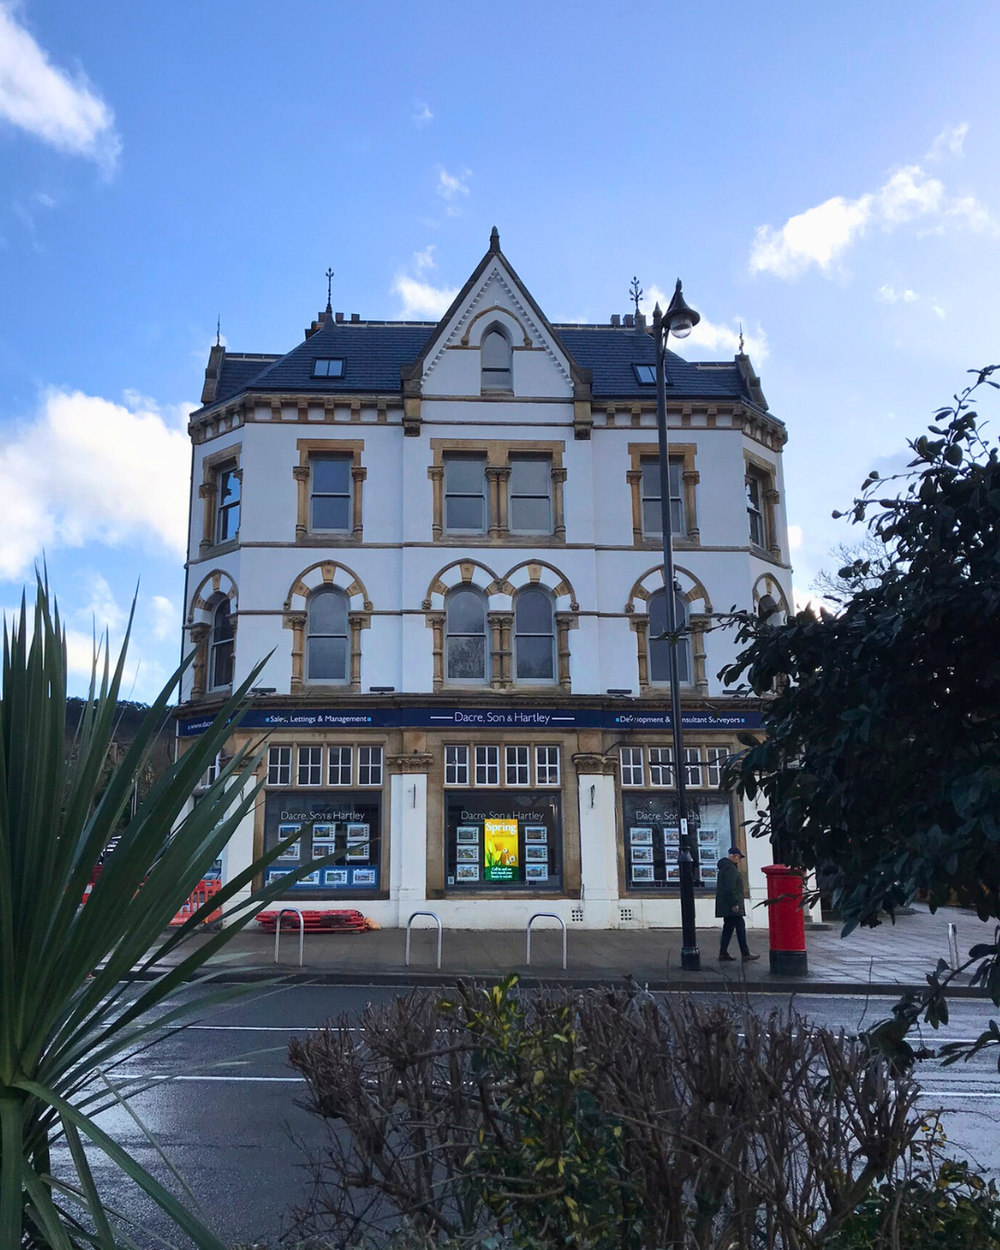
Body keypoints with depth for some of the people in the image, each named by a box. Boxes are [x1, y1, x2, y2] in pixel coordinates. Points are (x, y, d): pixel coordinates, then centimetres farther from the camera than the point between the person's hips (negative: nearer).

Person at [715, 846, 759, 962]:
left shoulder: (724, 867, 19)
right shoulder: (730, 869, -15)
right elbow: (730, 888, -22)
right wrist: (734, 903, -23)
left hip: (726, 906, 10)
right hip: (731, 905, -10)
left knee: (728, 928, 11)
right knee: (740, 927, -7)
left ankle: (723, 954, 10)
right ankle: (745, 954, -5)